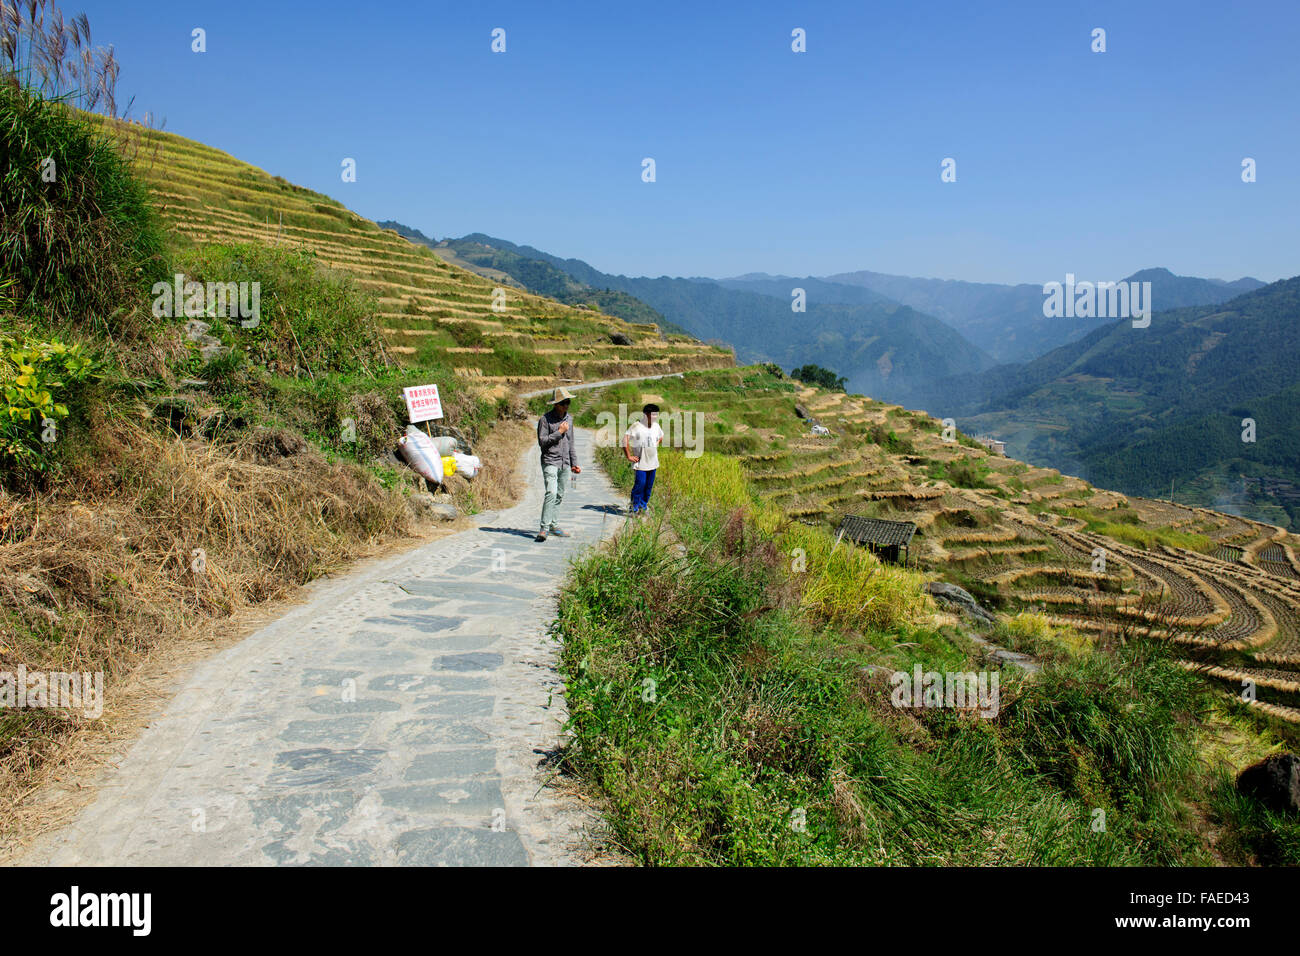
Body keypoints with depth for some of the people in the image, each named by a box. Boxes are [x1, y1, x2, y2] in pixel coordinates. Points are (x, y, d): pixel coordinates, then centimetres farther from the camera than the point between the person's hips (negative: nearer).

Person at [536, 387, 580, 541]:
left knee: (559, 496, 7)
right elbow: (542, 441, -11)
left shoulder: (569, 418, 14)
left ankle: (552, 525, 16)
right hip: (550, 462, -6)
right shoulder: (545, 419, -6)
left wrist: (574, 463, 19)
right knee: (551, 493, -18)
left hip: (565, 463, 6)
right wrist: (559, 432, -13)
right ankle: (544, 528, -19)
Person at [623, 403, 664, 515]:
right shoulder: (637, 427, -14)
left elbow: (661, 437, 29)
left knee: (649, 485, 9)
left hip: (652, 462, 6)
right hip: (640, 462, -6)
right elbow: (625, 440, -17)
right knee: (640, 483, -10)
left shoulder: (656, 426, 7)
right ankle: (635, 507, 3)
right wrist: (629, 456, -15)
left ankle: (644, 505, 24)